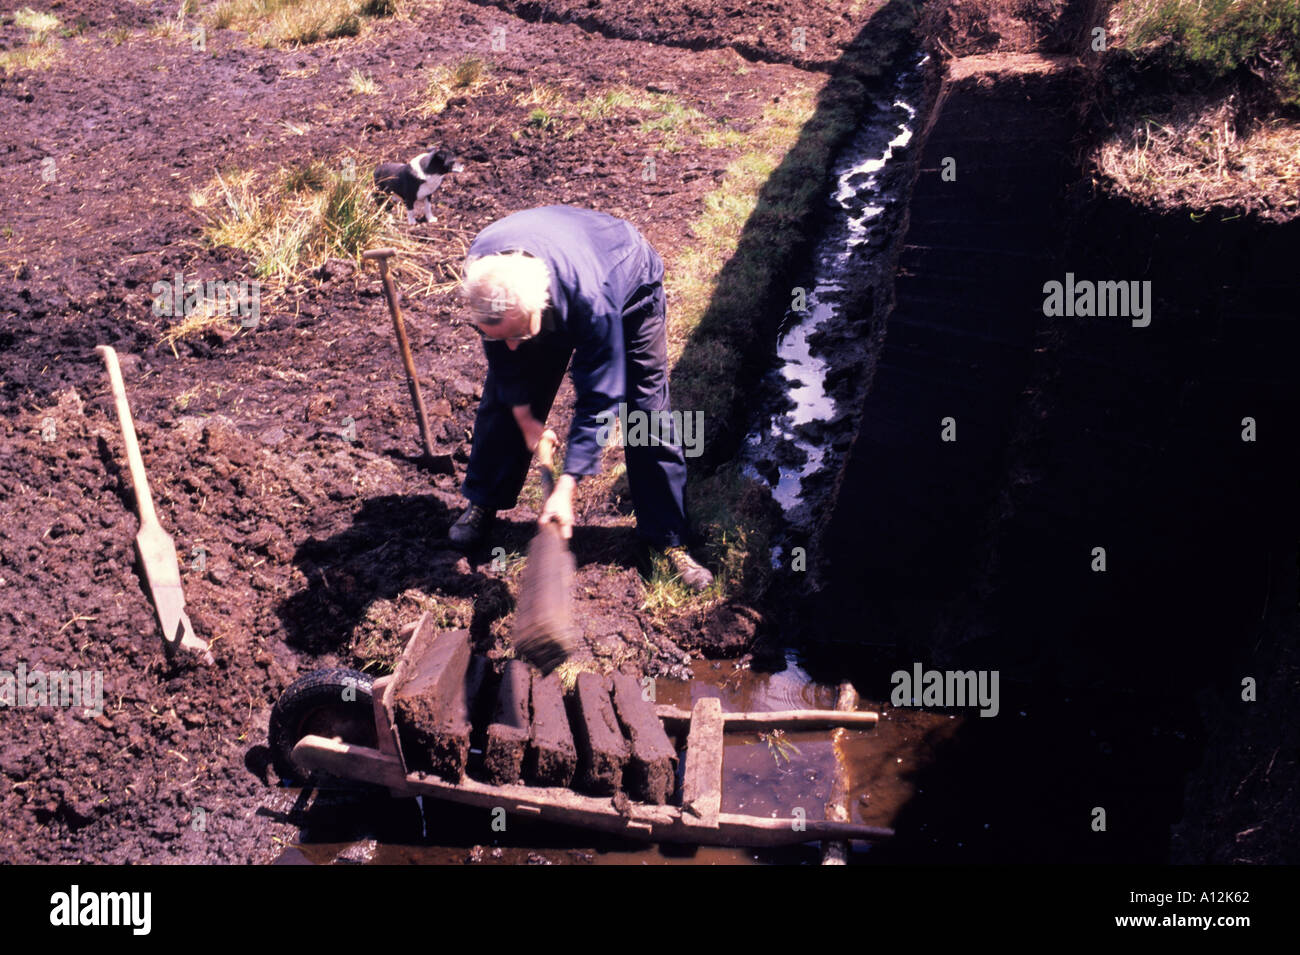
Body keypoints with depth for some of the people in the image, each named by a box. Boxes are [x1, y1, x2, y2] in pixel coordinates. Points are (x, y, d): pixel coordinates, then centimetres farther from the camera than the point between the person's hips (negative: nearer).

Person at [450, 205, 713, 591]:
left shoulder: (591, 298, -49)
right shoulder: (481, 271, -36)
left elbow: (598, 400, -38)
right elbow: (502, 354, -13)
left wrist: (566, 489, -38)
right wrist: (524, 417, -11)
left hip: (630, 286, -4)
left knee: (647, 411, -7)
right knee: (503, 396, 4)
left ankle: (669, 539, 6)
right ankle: (483, 503, 25)